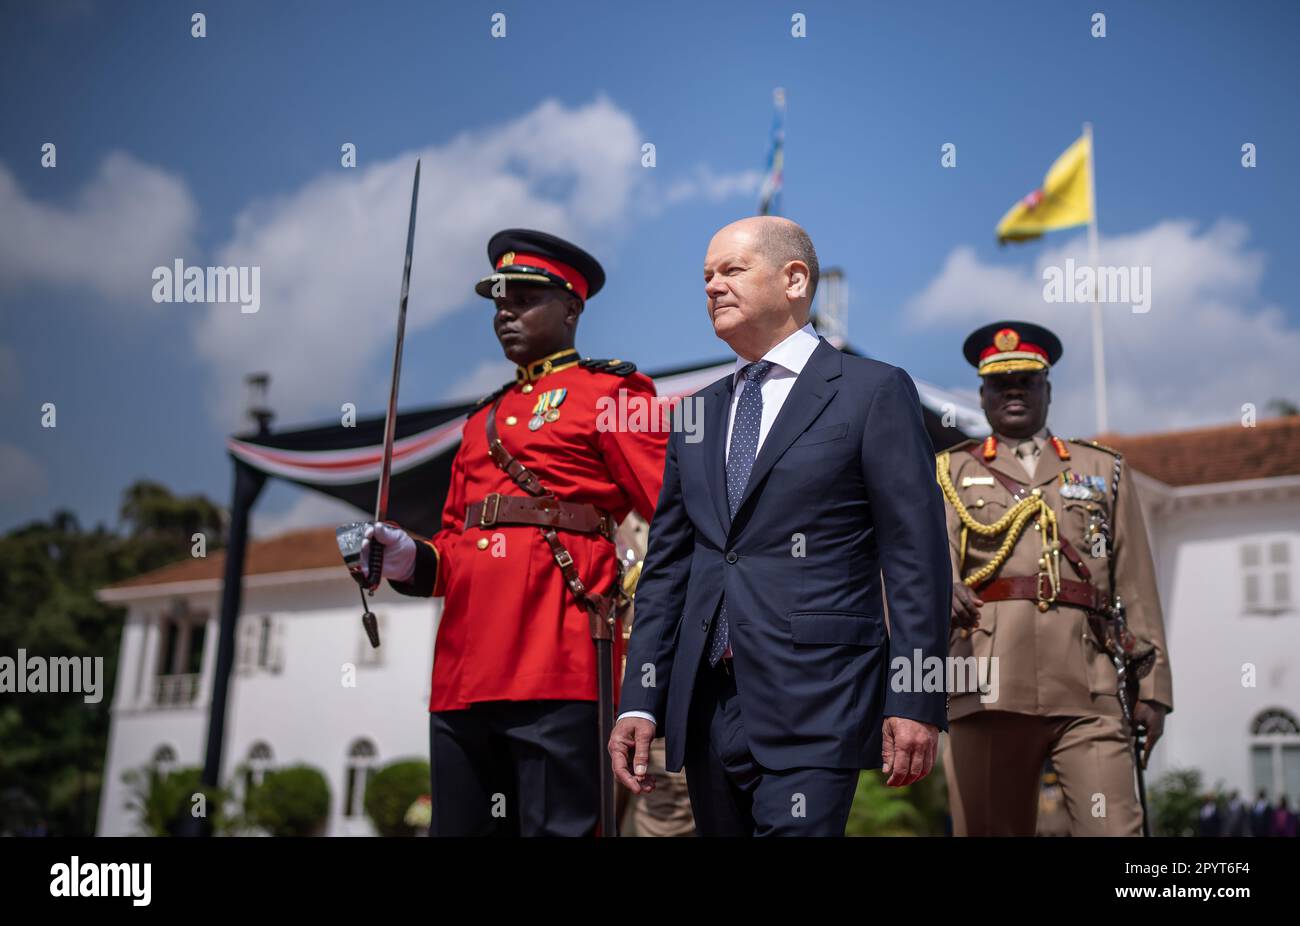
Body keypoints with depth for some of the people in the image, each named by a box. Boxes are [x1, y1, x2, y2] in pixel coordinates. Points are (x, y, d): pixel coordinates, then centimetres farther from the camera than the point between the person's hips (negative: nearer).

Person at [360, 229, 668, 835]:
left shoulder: (610, 391, 4)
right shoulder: (483, 418, 24)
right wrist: (411, 560, 5)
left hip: (558, 657, -7)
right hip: (464, 666, 7)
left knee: (558, 827, -5)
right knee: (459, 827, 10)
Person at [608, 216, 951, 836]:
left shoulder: (874, 391, 0)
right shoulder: (699, 413, 17)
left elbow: (916, 558, -4)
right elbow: (666, 565, 15)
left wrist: (916, 701, -10)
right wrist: (639, 702, 8)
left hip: (815, 703, -5)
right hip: (705, 708, 6)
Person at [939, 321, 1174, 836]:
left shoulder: (1103, 470, 22)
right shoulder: (952, 473, 18)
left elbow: (1136, 590, 16)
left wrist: (1153, 686, 8)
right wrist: (940, 588, -25)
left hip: (1090, 691, 1)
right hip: (991, 688, 0)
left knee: (1115, 830, -9)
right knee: (990, 831, 1)